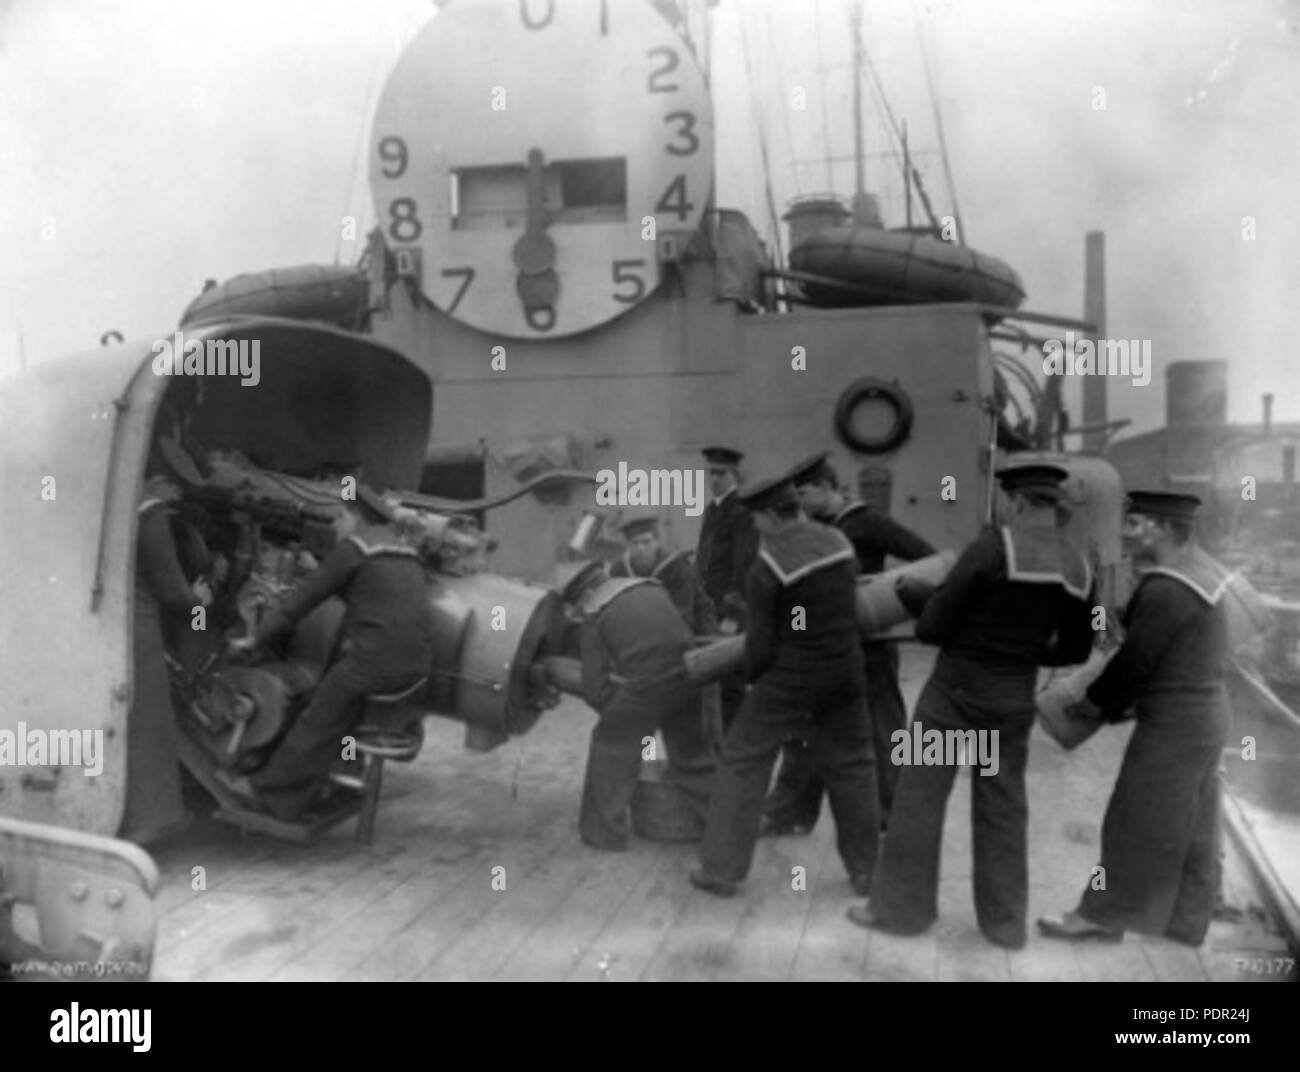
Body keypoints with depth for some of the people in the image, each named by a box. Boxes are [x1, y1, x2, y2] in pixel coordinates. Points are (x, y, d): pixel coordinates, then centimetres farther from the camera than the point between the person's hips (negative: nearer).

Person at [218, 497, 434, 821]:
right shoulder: (405, 552, 22)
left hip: (376, 660, -7)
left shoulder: (352, 547, -2)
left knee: (319, 722, 7)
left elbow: (304, 599, 0)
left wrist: (256, 638, 7)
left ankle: (266, 787, 21)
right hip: (416, 663, 7)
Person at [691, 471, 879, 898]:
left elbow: (761, 640, -10)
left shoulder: (768, 564, -15)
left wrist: (752, 675, 9)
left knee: (743, 762, 7)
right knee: (851, 765, 18)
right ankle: (865, 869, 25)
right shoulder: (837, 540, 1)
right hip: (844, 672, 5)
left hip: (790, 678, -5)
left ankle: (721, 870, 10)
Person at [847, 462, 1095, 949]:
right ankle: (1005, 921, 24)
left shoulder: (995, 545, -17)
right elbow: (1075, 650, 11)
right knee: (1002, 807, 15)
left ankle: (900, 907, 17)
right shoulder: (1079, 569, 0)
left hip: (956, 688, -5)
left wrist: (917, 597, 6)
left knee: (919, 796, 7)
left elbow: (936, 625, -14)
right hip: (1014, 699, 5)